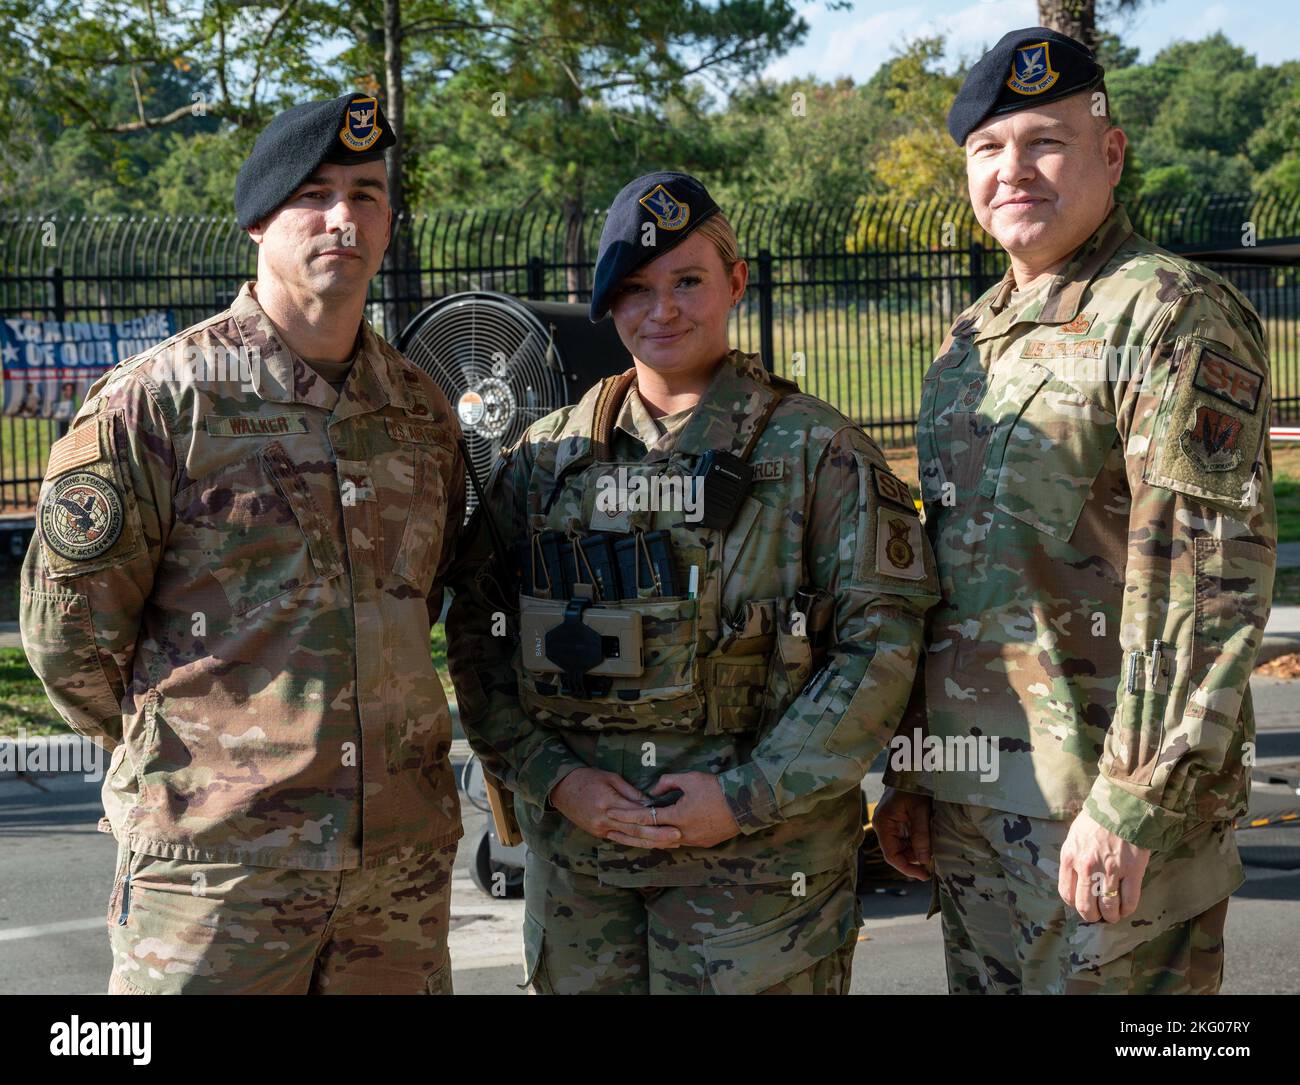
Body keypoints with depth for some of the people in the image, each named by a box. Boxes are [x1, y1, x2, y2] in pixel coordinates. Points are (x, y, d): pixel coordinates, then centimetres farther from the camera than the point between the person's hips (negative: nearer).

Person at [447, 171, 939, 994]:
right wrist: (551, 775, -6)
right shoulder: (545, 457, 9)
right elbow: (476, 636, 9)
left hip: (759, 856, -3)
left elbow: (881, 642, -7)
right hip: (575, 856, 3)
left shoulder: (816, 450, -1)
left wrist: (749, 795, -13)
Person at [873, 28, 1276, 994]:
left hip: (1107, 807, -7)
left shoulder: (1174, 317, -11)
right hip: (971, 803, 7)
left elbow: (1211, 581, -18)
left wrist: (1133, 805, -21)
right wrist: (911, 773, 15)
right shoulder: (970, 342, 14)